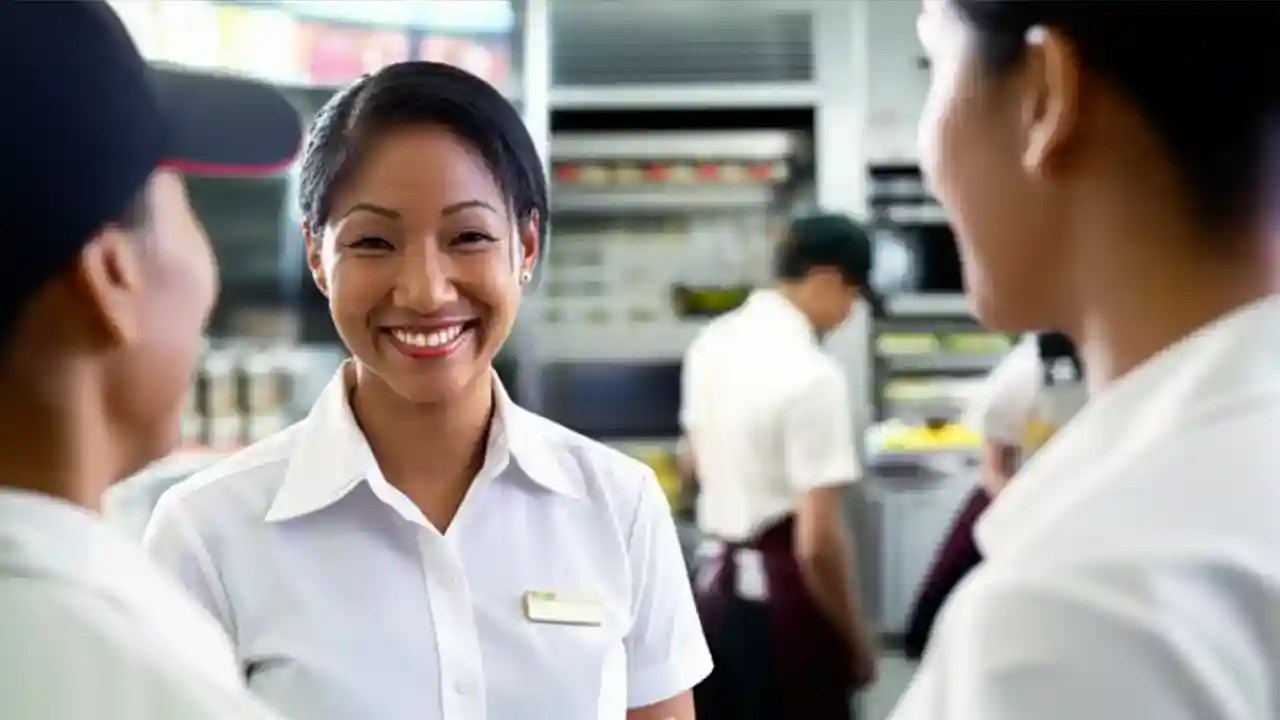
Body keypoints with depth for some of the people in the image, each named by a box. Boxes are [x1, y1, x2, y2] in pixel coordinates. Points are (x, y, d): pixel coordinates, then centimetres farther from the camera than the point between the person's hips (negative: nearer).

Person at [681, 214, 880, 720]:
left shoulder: (712, 343, 4)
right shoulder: (812, 375, -20)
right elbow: (819, 540, -23)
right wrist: (857, 638, -11)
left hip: (717, 582, 8)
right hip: (781, 594, -8)